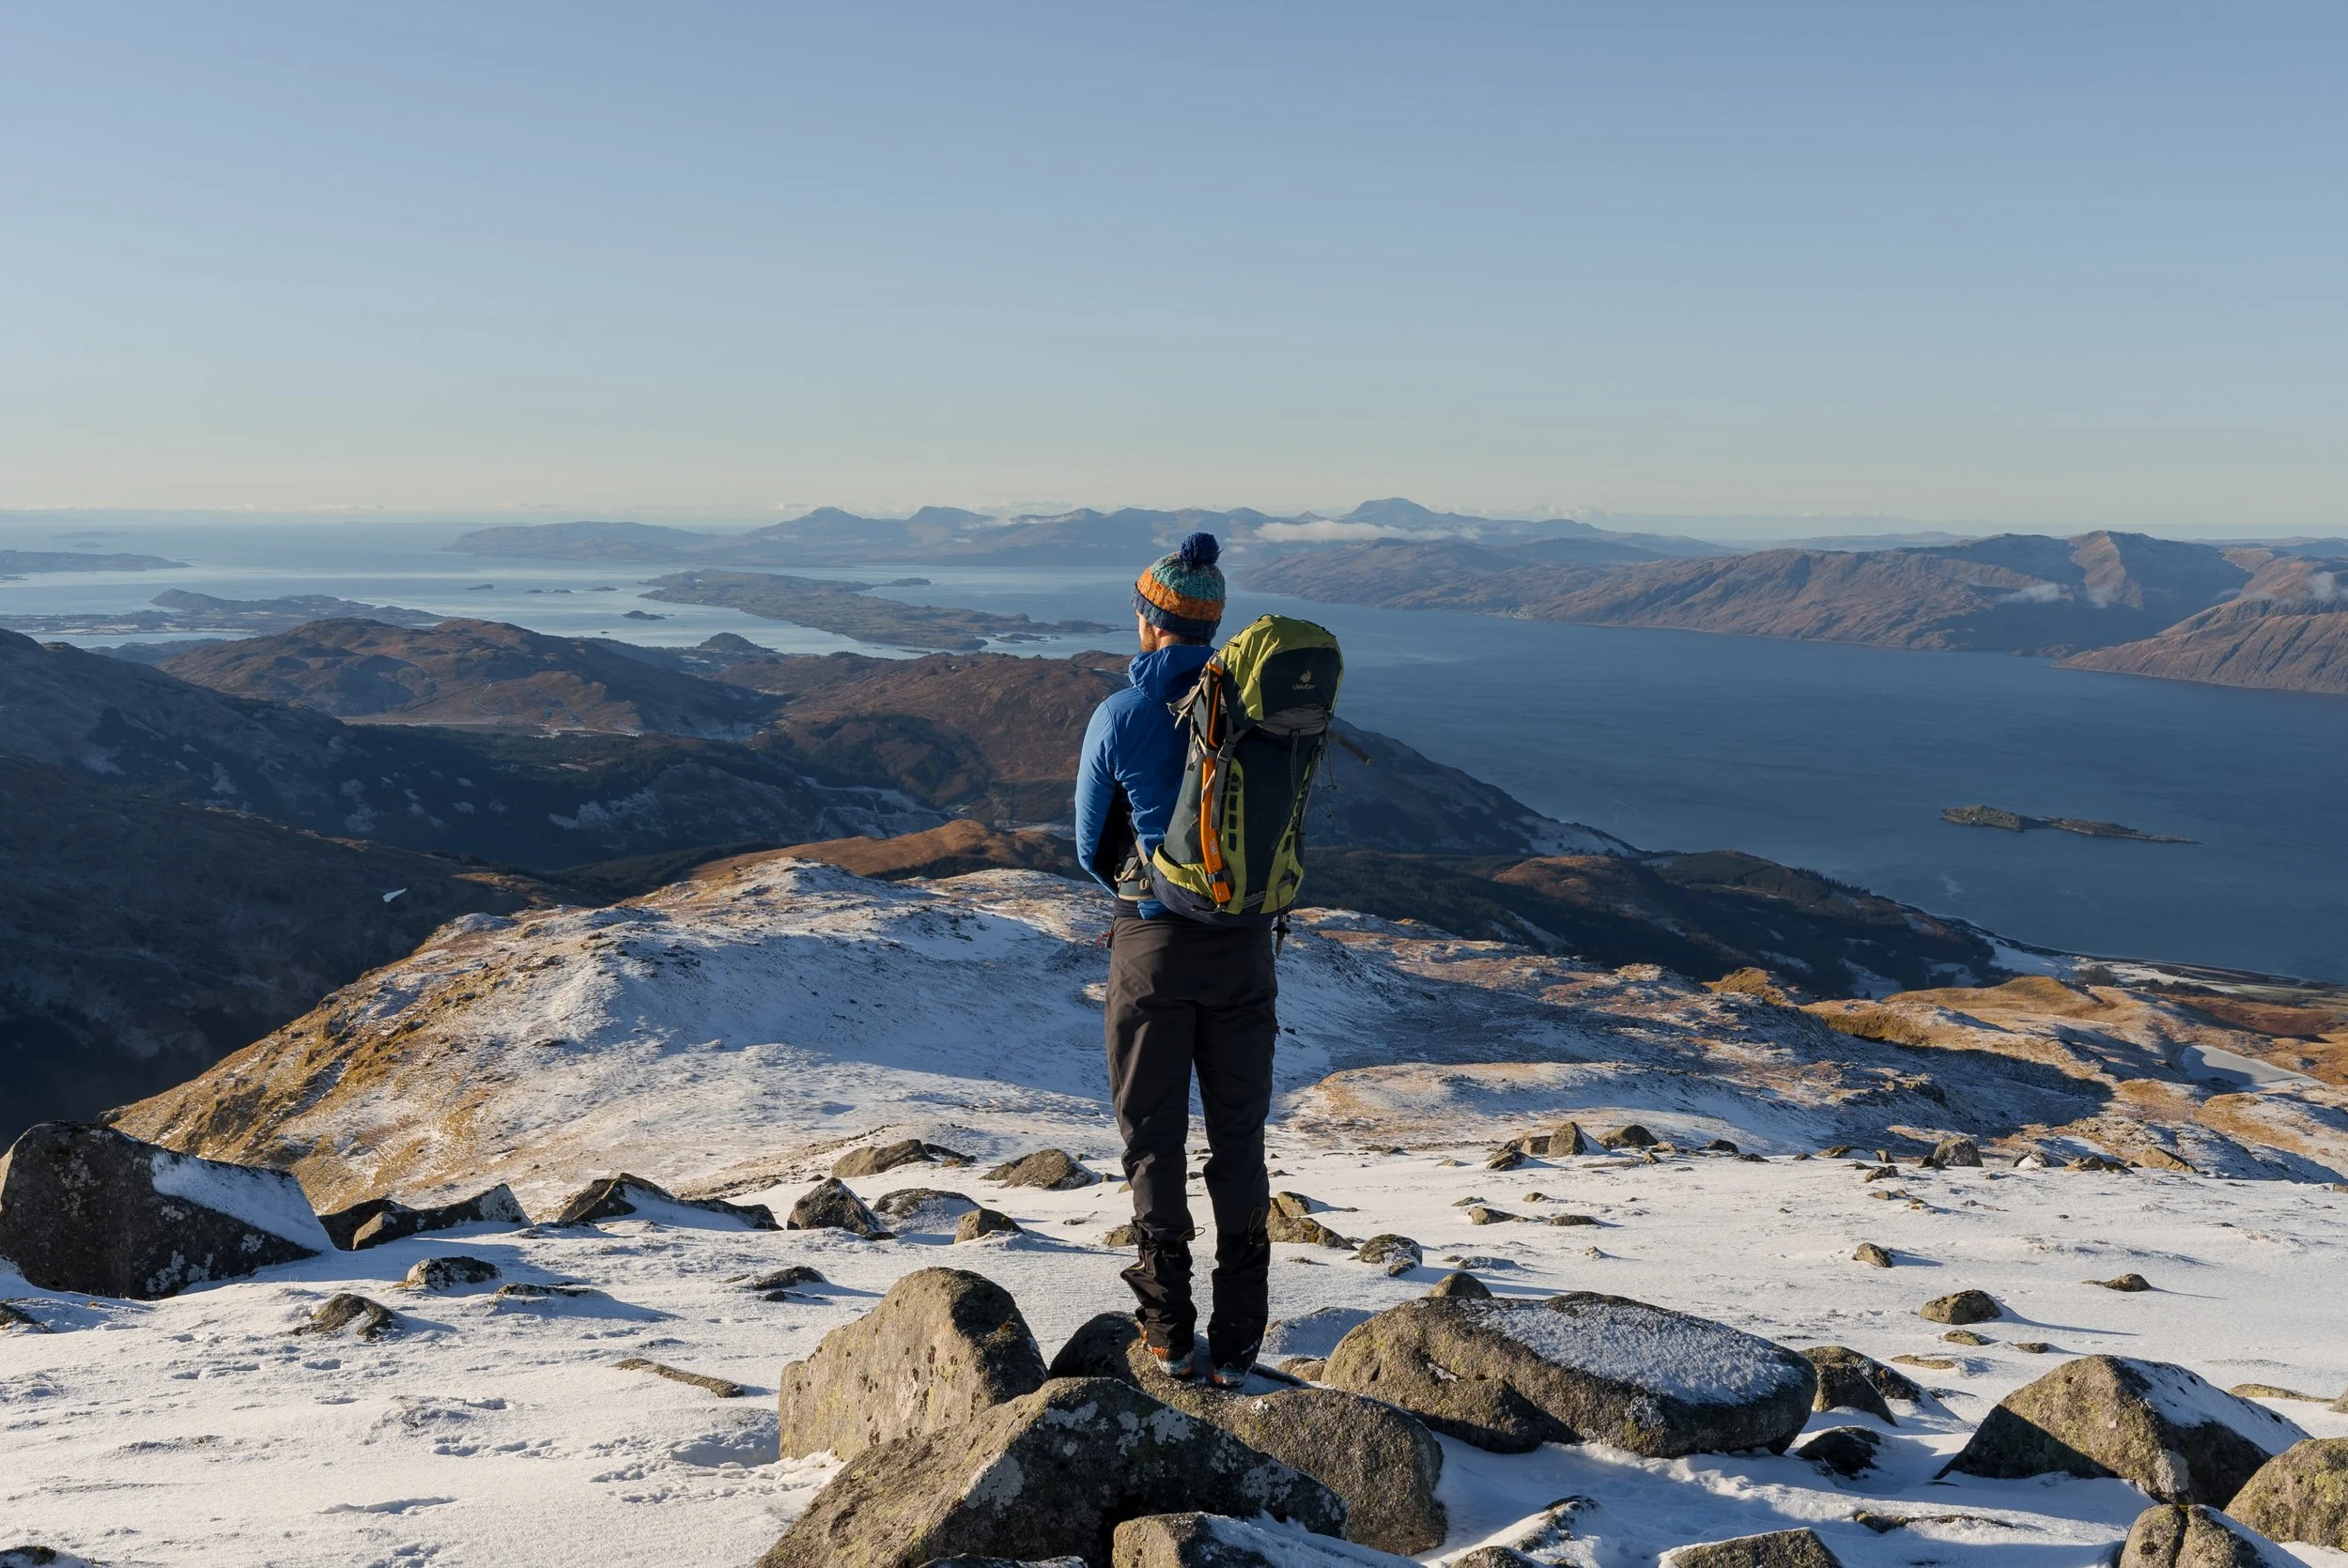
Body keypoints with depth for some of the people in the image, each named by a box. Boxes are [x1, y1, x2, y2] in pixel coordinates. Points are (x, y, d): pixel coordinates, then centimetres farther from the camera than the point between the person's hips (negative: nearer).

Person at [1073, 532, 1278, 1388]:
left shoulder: (1119, 717, -9)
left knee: (1154, 1137, 11)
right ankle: (1237, 1342, 13)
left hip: (1153, 947, -2)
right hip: (1244, 944, 2)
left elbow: (1092, 849, 1)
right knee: (1240, 1137, 12)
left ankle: (1170, 1334, 14)